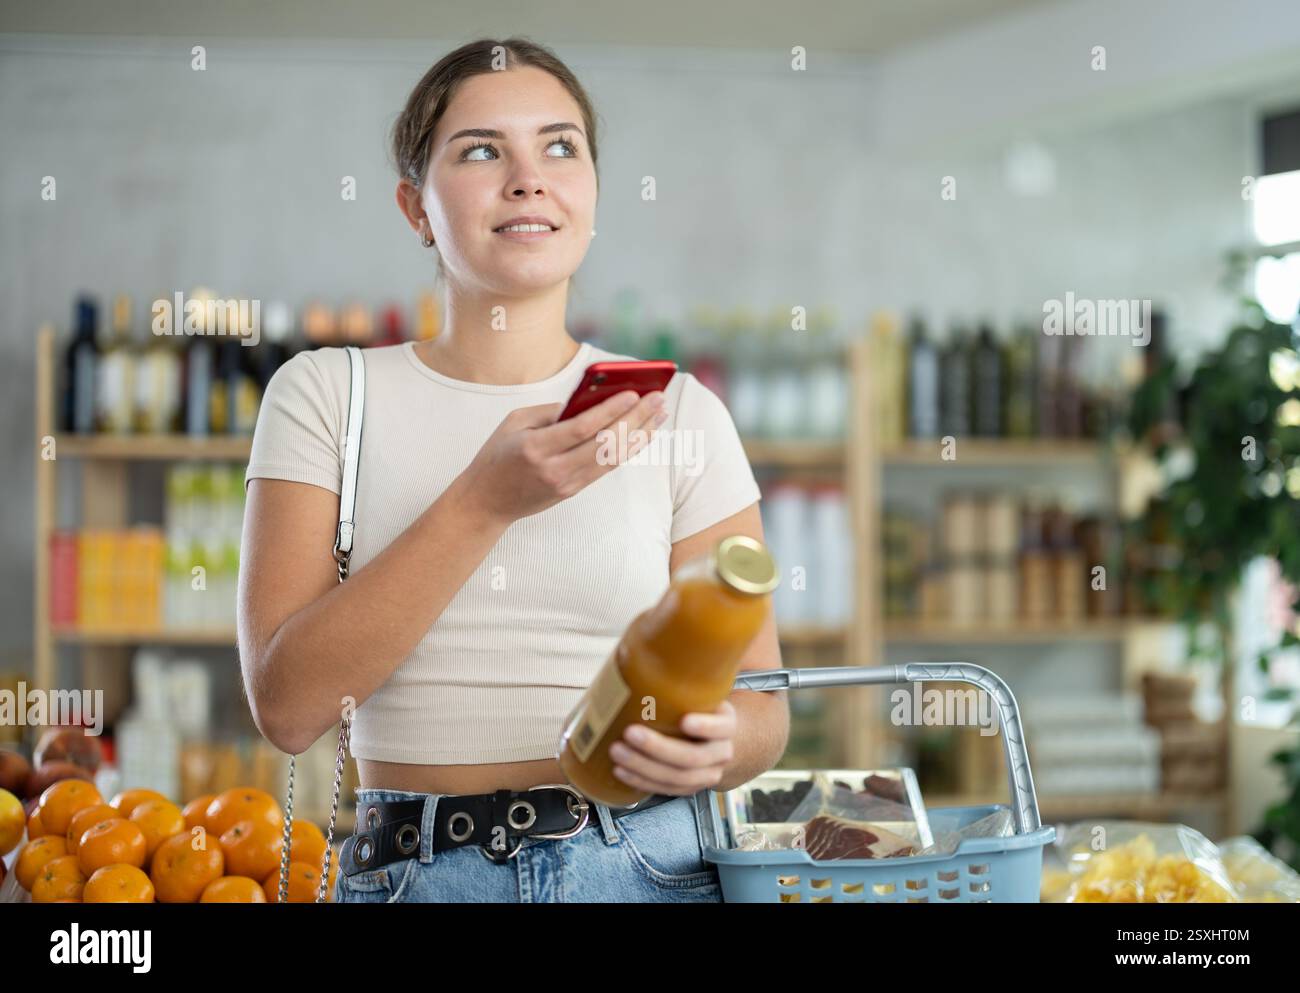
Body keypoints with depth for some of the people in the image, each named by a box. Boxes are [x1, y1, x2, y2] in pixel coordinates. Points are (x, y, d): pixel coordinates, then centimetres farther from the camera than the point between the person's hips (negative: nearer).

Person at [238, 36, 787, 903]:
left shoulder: (680, 413, 2)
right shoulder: (326, 396, 0)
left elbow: (762, 704, 4)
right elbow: (288, 704, -10)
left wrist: (710, 745, -19)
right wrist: (486, 500, -18)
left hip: (646, 864, 1)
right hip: (410, 873, 0)